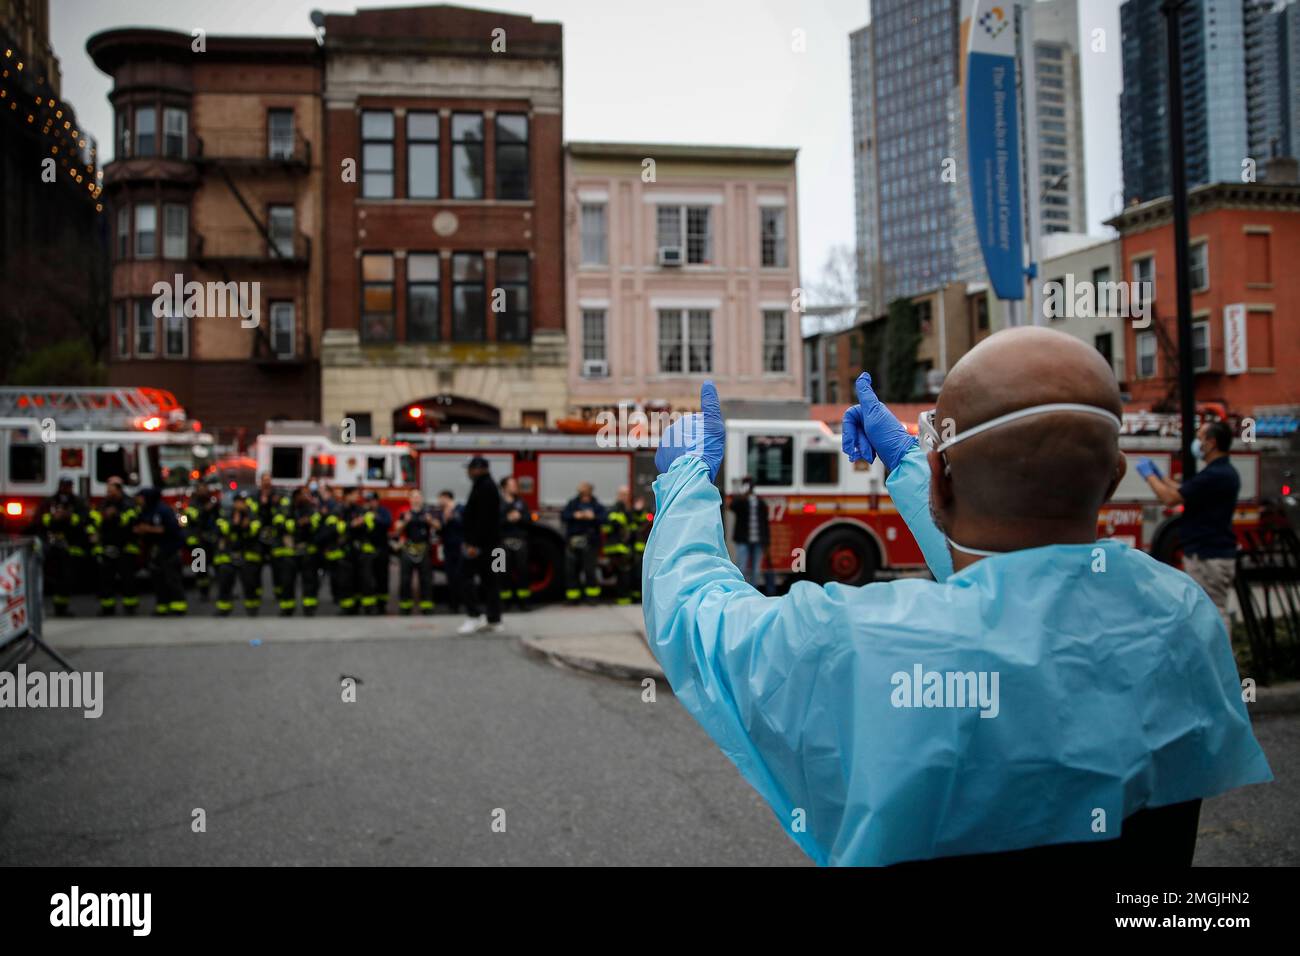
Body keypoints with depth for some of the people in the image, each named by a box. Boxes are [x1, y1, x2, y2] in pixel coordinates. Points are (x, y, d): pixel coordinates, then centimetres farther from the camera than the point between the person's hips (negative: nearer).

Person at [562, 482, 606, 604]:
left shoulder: (597, 506, 5)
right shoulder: (573, 503, 11)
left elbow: (603, 519, -7)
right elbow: (563, 515, 1)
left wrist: (593, 517, -22)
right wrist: (574, 516, -14)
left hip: (590, 542, -2)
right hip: (573, 540, 2)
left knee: (589, 569, -4)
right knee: (571, 569, 4)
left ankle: (592, 594, 5)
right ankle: (573, 596, 12)